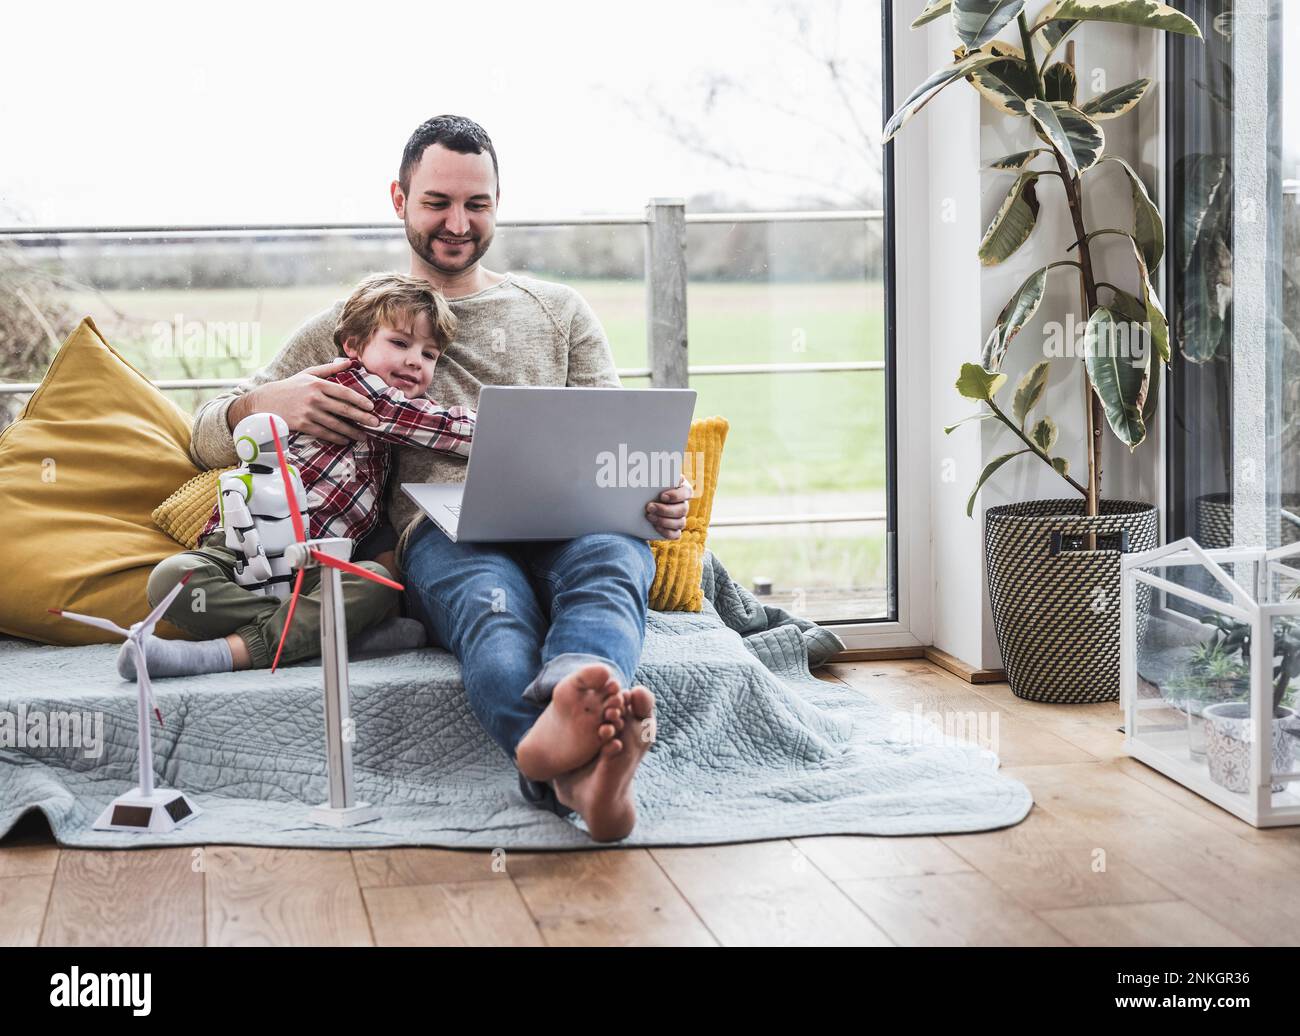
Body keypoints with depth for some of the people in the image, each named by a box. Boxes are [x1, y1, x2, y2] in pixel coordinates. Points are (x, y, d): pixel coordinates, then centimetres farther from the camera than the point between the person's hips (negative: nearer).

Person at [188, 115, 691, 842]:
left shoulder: (559, 311, 30)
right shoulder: (348, 325, 25)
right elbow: (206, 438, 22)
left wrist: (658, 496, -4)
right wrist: (270, 401, -4)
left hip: (567, 522, 2)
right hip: (444, 533, -2)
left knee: (612, 558, -38)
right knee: (492, 604, -40)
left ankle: (575, 694, -70)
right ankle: (573, 772, -70)